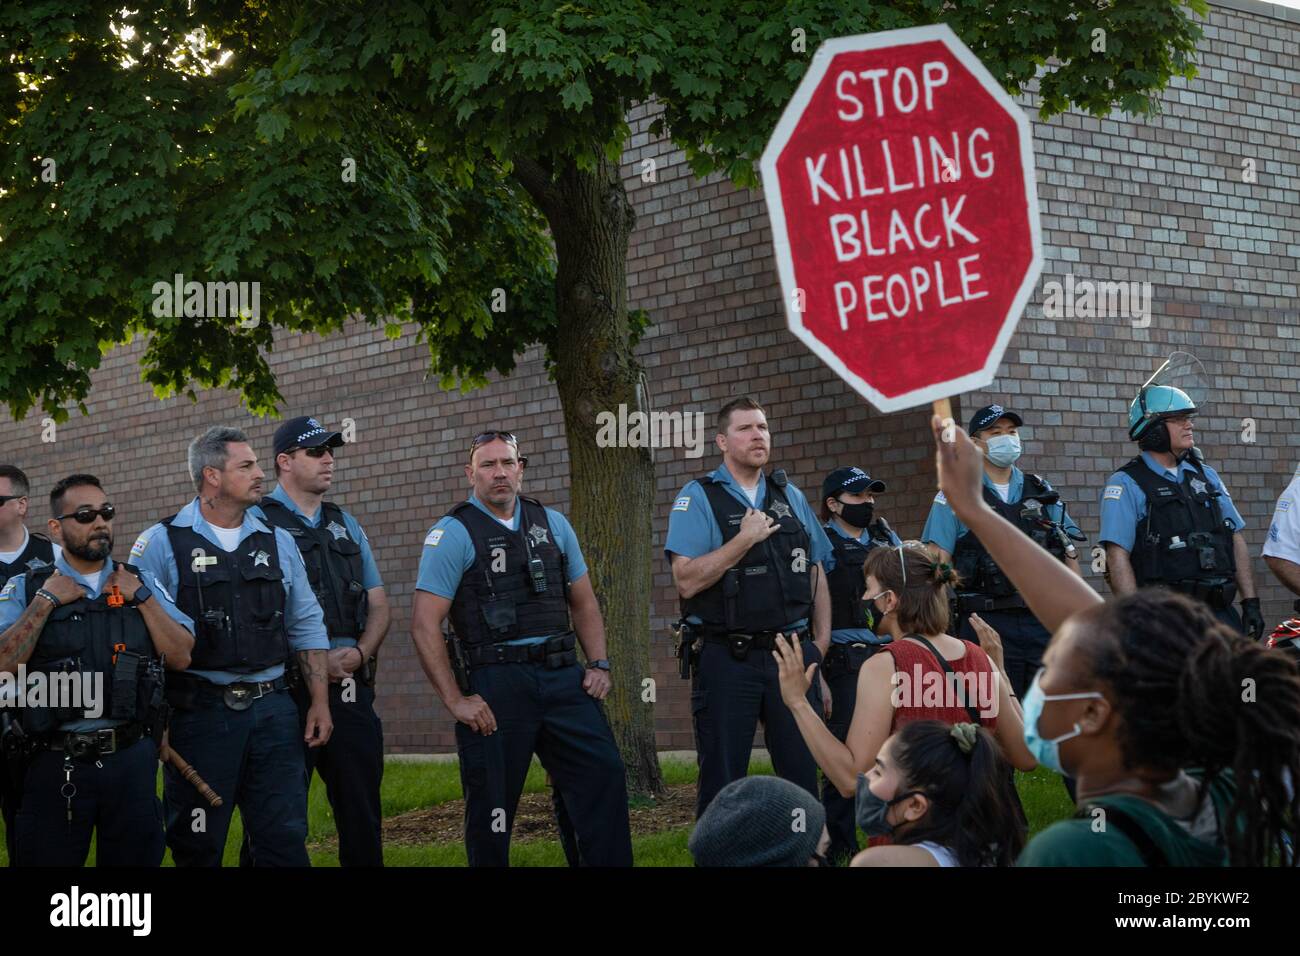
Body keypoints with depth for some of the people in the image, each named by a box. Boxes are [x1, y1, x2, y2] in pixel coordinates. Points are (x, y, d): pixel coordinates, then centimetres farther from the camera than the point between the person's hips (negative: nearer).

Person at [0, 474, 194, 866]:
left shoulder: (141, 583, 10)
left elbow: (181, 656, 1)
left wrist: (141, 597, -5)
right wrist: (46, 601, -12)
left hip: (132, 760, 2)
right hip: (56, 763, -2)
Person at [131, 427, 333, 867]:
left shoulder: (278, 541, 11)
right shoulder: (161, 543, -2)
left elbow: (307, 627, 15)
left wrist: (320, 702, 8)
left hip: (273, 710, 3)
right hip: (201, 712, -3)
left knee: (285, 842, 4)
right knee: (197, 847, 6)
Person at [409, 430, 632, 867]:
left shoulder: (552, 523, 13)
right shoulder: (453, 533, -3)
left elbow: (583, 600, 21)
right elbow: (424, 624, -7)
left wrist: (599, 664, 8)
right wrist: (456, 701, -11)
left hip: (562, 677, 4)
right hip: (494, 684, -4)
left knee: (604, 774, -3)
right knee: (491, 805, 2)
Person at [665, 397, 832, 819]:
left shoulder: (791, 497, 14)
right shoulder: (698, 499, -2)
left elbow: (817, 575, 18)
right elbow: (687, 580, -13)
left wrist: (821, 644, 9)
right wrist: (745, 539, -15)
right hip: (727, 659, -4)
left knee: (805, 775, 6)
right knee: (723, 784, 2)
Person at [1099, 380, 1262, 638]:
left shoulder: (1206, 476, 17)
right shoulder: (1125, 484, -3)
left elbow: (1236, 540, 18)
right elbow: (1118, 557, -11)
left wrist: (1250, 602, 10)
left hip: (1220, 612, 6)